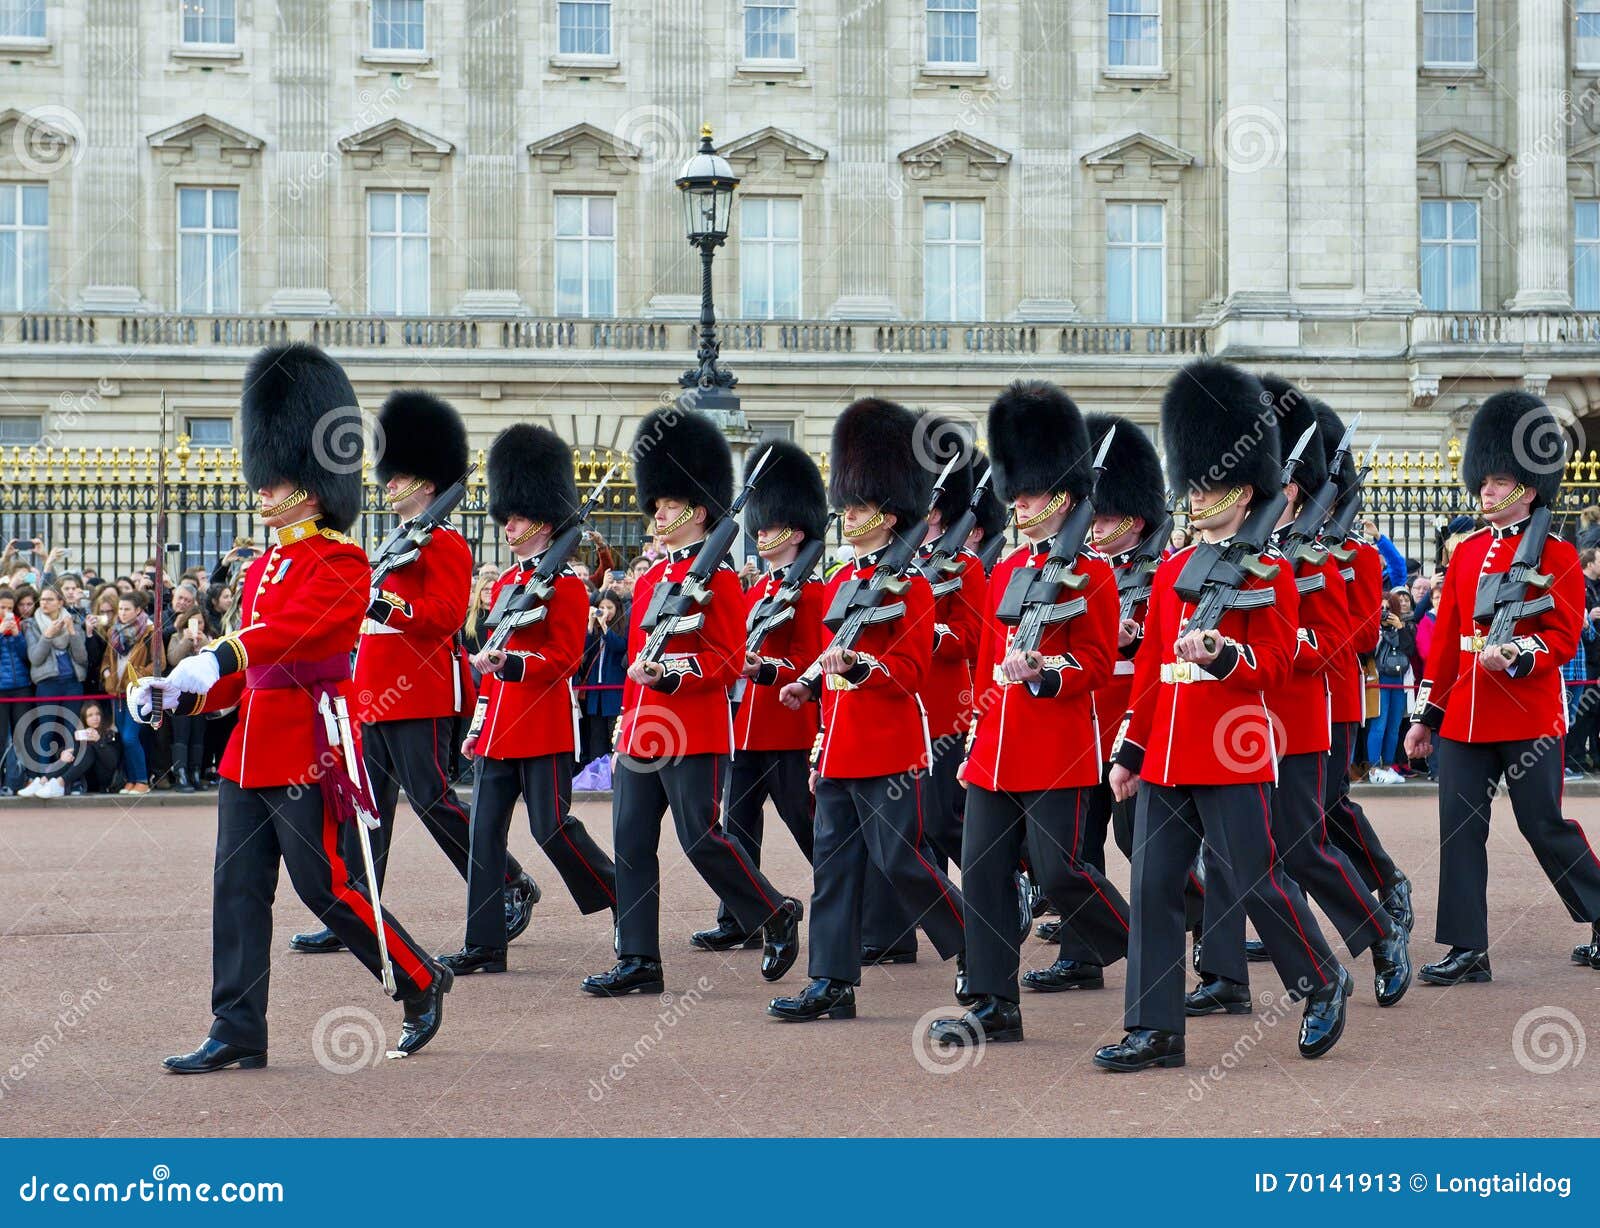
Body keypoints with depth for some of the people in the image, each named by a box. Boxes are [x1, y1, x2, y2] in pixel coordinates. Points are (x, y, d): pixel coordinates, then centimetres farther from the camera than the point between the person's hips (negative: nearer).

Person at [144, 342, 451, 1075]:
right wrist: (181, 692, 6)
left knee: (324, 884, -4)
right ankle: (238, 1034, 6)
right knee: (237, 888, 3)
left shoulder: (340, 561, -9)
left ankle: (422, 984, 15)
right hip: (251, 748, 8)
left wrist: (223, 657, -40)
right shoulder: (263, 568, 18)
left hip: (308, 746, -8)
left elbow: (304, 626, -27)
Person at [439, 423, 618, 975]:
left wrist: (510, 663, -27)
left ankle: (622, 897, 16)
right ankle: (485, 944, 3)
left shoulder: (566, 585, -7)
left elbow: (564, 658, -14)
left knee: (552, 827, -6)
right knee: (485, 828, 2)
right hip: (500, 730, 8)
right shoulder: (504, 583, 17)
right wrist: (479, 724, 19)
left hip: (543, 723, -8)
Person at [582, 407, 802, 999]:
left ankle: (777, 916, 14)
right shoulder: (650, 578, 16)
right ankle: (638, 962, 7)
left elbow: (728, 661, -12)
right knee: (631, 841, 3)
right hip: (642, 735, 8)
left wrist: (670, 673, -25)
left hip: (694, 735, -8)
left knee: (701, 838, -7)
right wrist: (625, 730, 19)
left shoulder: (717, 577, -7)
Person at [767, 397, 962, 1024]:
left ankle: (976, 948, 14)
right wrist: (809, 685, 8)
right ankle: (832, 984, 8)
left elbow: (909, 671, -13)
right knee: (834, 861, 5)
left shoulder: (909, 582, -9)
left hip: (890, 749, -8)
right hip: (840, 752, 8)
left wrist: (855, 664, -26)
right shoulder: (841, 580, 15)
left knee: (902, 859, -4)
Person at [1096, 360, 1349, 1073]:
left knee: (1256, 881, -1)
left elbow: (1274, 668, -7)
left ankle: (1324, 986, 22)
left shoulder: (1268, 571, -3)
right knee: (1153, 887, 2)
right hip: (1167, 759, 6)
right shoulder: (1171, 571, 14)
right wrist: (1130, 754, 15)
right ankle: (1154, 1032, 5)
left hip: (1233, 758, -6)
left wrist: (1222, 654, -27)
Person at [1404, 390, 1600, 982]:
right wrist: (1426, 714, 14)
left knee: (1545, 825, 1)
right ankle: (1467, 951, 4)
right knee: (1460, 827, 1)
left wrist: (1516, 656, -26)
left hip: (1528, 715, -6)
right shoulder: (1467, 552, 13)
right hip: (1464, 715, 6)